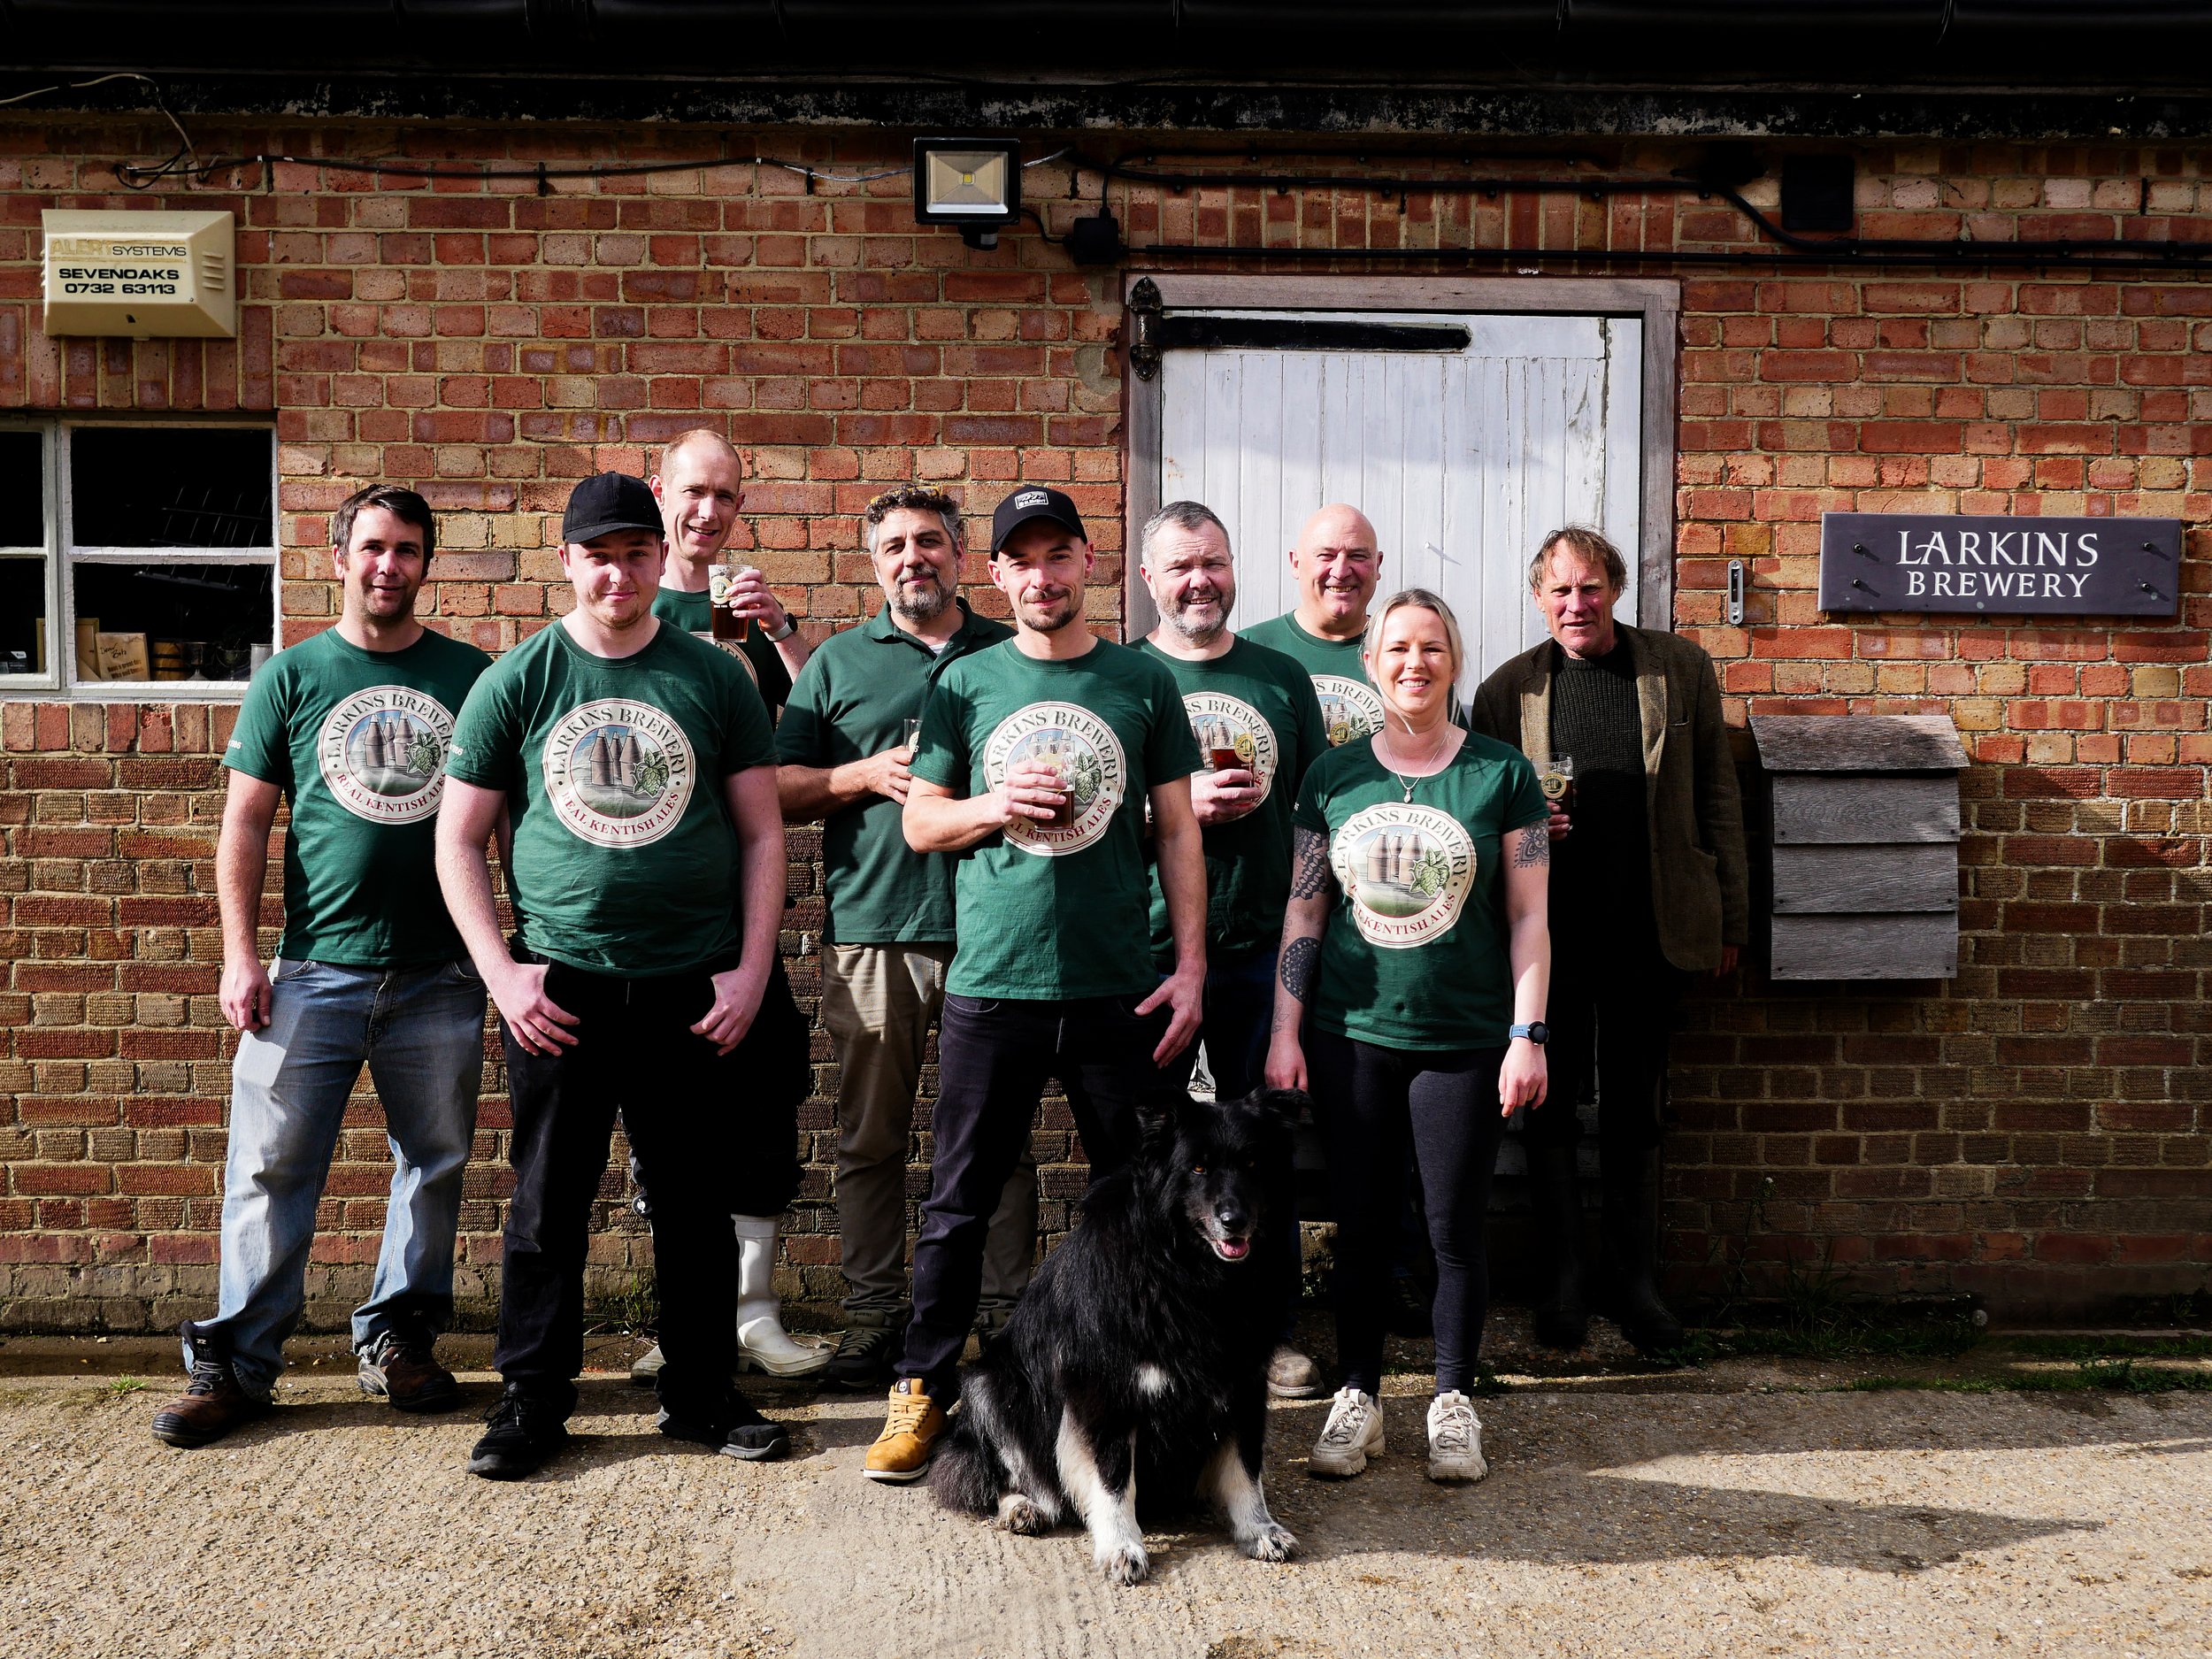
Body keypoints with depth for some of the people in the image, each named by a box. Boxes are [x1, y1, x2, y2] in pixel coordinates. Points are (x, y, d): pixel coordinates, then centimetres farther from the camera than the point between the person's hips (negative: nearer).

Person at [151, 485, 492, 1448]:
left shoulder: (471, 676, 6)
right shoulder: (292, 677, 5)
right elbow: (245, 823, 5)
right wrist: (240, 954, -3)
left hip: (442, 973, 1)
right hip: (316, 968, -1)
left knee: (434, 1165, 9)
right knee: (271, 1166, 1)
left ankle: (399, 1341, 24)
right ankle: (236, 1362, 13)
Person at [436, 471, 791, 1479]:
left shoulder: (714, 678, 4)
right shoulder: (515, 683, 3)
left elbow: (760, 830, 6)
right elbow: (458, 840, 5)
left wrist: (752, 968, -2)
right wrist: (499, 970, -5)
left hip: (693, 988, 1)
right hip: (559, 985, 0)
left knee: (696, 1204, 9)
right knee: (547, 1204, 7)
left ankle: (702, 1393, 23)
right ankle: (533, 1398, 20)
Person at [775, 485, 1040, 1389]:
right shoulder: (837, 661, 12)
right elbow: (777, 789, 9)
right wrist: (867, 776, -7)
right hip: (870, 927, 0)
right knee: (870, 1137, 5)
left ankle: (1008, 1314, 15)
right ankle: (872, 1317, 15)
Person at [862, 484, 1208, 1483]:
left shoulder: (1143, 683, 7)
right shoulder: (965, 684, 7)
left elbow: (1177, 831, 8)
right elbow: (918, 823, 10)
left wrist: (1191, 964, 2)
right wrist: (994, 805, -10)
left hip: (1119, 988, 0)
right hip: (991, 986, 0)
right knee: (958, 1200, 5)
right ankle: (924, 1388, 19)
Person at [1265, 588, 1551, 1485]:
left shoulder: (1502, 774, 1)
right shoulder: (1334, 774, 6)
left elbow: (1528, 916, 1)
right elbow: (1303, 910, 6)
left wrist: (1529, 1033, -6)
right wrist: (1284, 1033, 2)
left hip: (1464, 1038, -1)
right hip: (1351, 1036, 1)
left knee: (1456, 1226, 4)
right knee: (1361, 1223, 8)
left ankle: (1453, 1402, 20)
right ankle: (1356, 1398, 21)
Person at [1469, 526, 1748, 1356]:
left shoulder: (1681, 670, 3)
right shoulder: (1508, 688, 2)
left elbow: (1716, 798, 7)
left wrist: (1730, 915, 5)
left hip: (1648, 932, 1)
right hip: (1548, 934, 0)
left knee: (1634, 1109, 11)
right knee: (1552, 1108, 6)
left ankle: (1636, 1283, 23)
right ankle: (1559, 1282, 19)